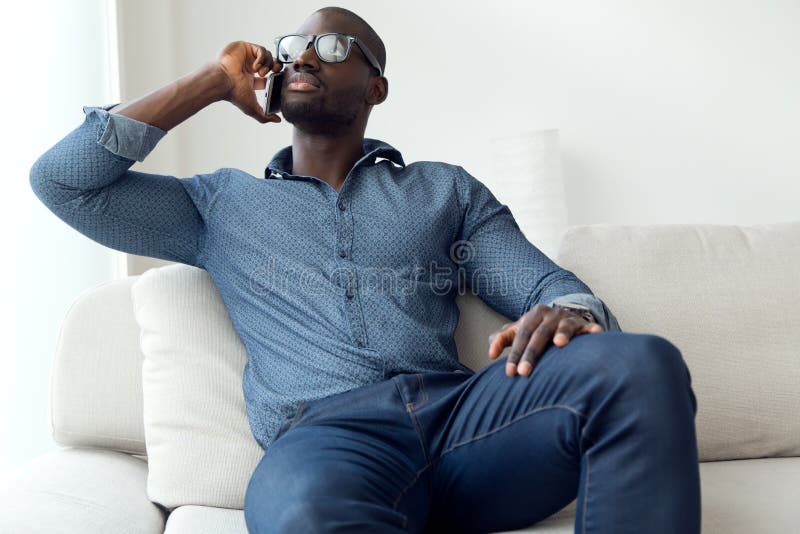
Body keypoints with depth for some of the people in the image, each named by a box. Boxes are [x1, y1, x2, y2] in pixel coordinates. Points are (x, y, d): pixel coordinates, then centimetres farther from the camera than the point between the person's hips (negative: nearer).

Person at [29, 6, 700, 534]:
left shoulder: (445, 189, 23)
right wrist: (213, 81, 19)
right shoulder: (222, 202, 24)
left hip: (464, 407, 2)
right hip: (325, 430, -2)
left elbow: (545, 282, 14)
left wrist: (568, 312, -14)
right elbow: (61, 178, 17)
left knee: (641, 365, -28)